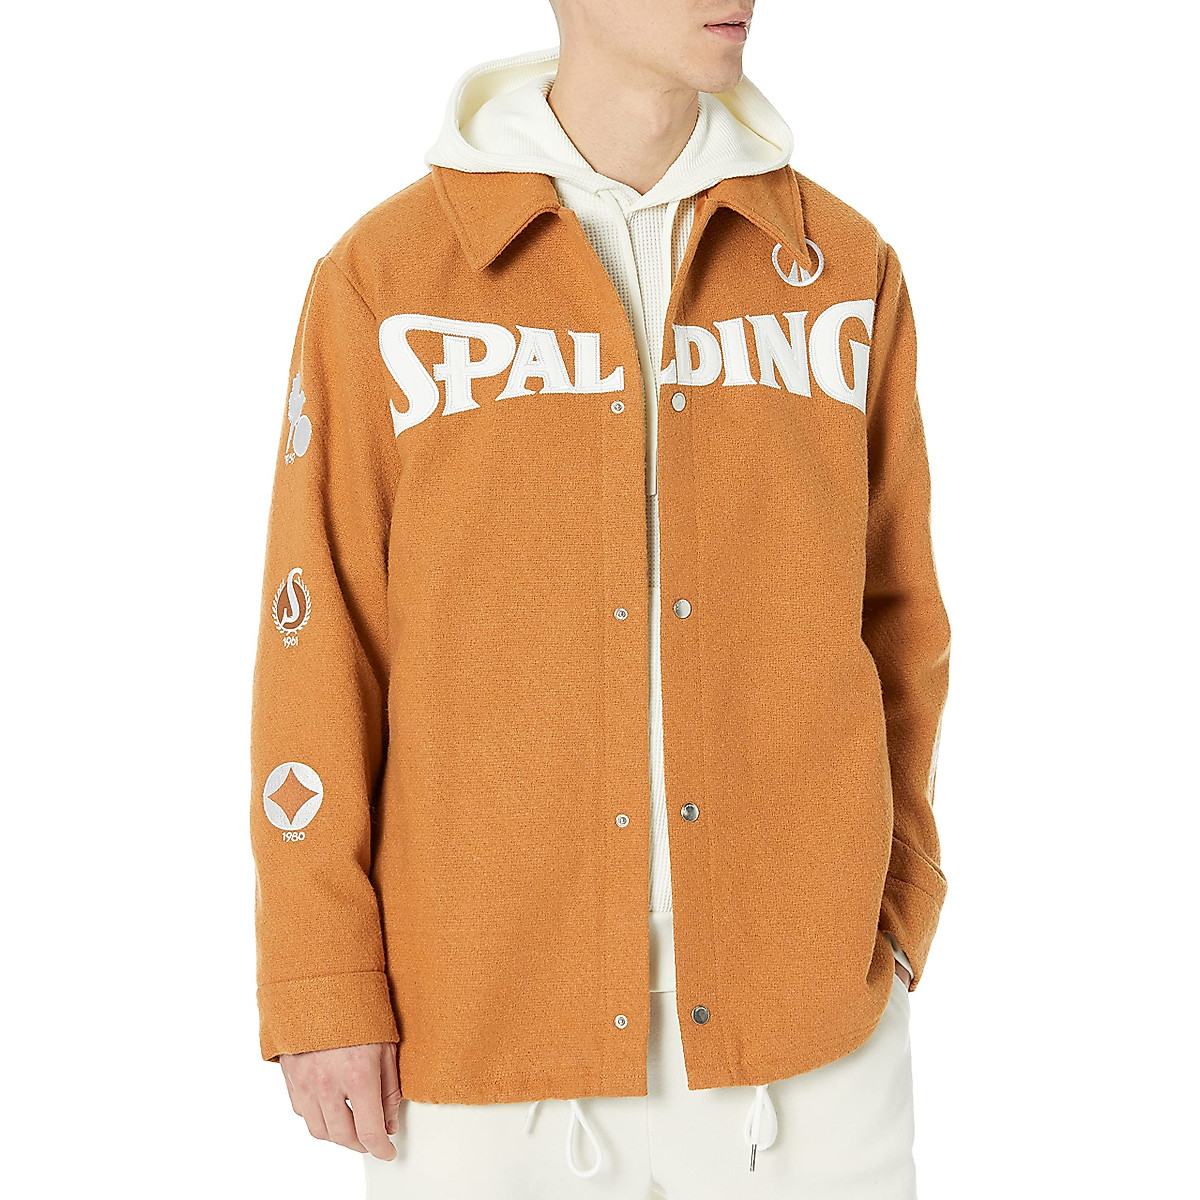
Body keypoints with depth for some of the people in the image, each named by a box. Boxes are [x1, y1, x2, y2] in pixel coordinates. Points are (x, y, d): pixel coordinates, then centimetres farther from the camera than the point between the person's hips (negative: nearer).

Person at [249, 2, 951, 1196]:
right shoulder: (384, 279, -3)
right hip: (484, 1013, -1)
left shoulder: (846, 266, 4)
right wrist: (324, 993, -3)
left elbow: (891, 611, 10)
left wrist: (896, 913, 5)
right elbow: (321, 648, -2)